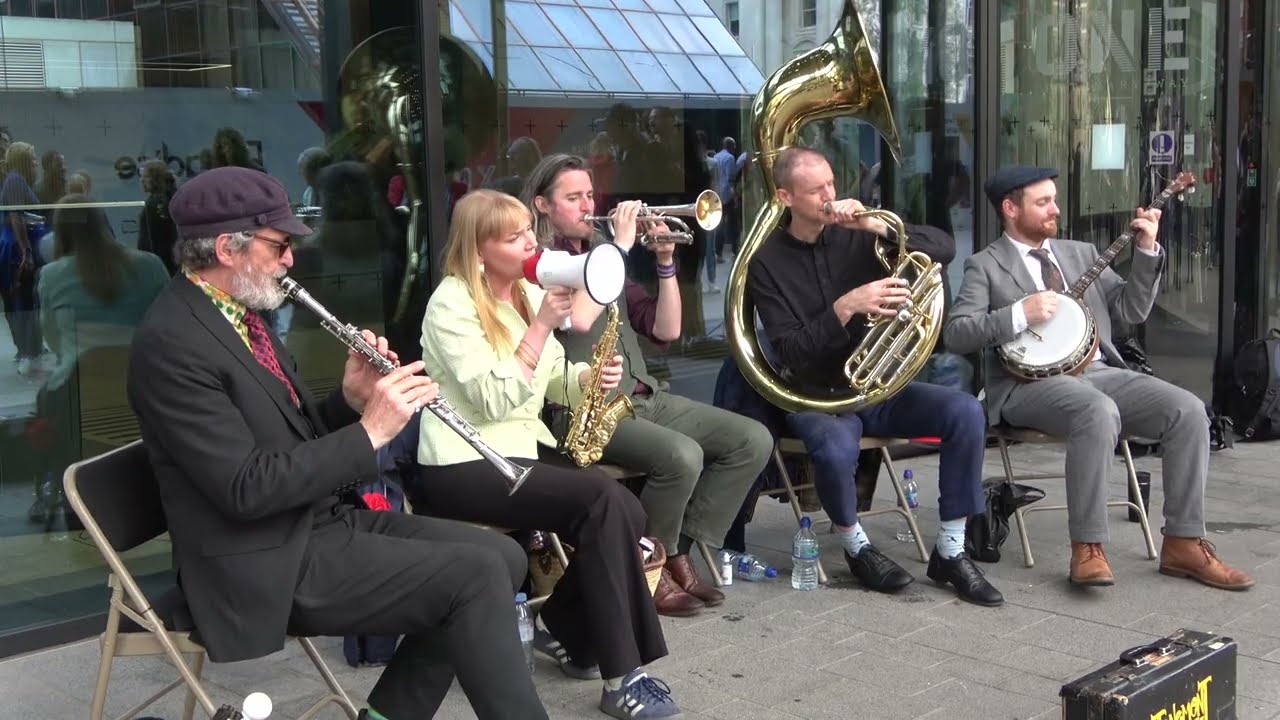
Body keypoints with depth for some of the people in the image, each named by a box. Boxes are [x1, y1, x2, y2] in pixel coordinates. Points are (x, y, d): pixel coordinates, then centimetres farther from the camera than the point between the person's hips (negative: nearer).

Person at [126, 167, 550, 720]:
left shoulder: (235, 314, 12)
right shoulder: (170, 343, -18)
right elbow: (247, 488, -24)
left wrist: (350, 400, -2)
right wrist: (368, 430, -20)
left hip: (324, 520, 9)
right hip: (271, 564, -9)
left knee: (503, 556, 1)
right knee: (477, 574, -19)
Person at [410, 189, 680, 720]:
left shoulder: (529, 293, 11)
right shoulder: (451, 304, -13)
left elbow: (551, 383, 16)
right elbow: (494, 399, -22)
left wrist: (590, 377, -6)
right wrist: (541, 326, -22)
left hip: (524, 447, 8)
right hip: (464, 465, -8)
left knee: (626, 511, -14)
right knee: (605, 503, -26)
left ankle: (566, 630, 9)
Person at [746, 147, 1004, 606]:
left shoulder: (854, 237, 2)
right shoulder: (767, 262, -5)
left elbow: (943, 248, -7)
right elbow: (791, 352, -15)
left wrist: (877, 225, -19)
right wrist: (845, 307, -28)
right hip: (817, 395, -3)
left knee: (965, 412, -20)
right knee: (837, 449, -37)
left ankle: (950, 552, -9)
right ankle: (856, 547, -4)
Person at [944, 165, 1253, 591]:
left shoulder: (1080, 253, 21)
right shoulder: (985, 266, 4)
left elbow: (1131, 310, 15)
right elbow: (955, 335, -8)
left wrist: (1147, 251, 3)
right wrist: (1020, 314, -18)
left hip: (1098, 371, 6)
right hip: (1031, 382, -6)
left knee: (1189, 411, -15)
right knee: (1099, 412, -37)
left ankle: (1183, 543, -7)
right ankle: (1087, 548, -27)